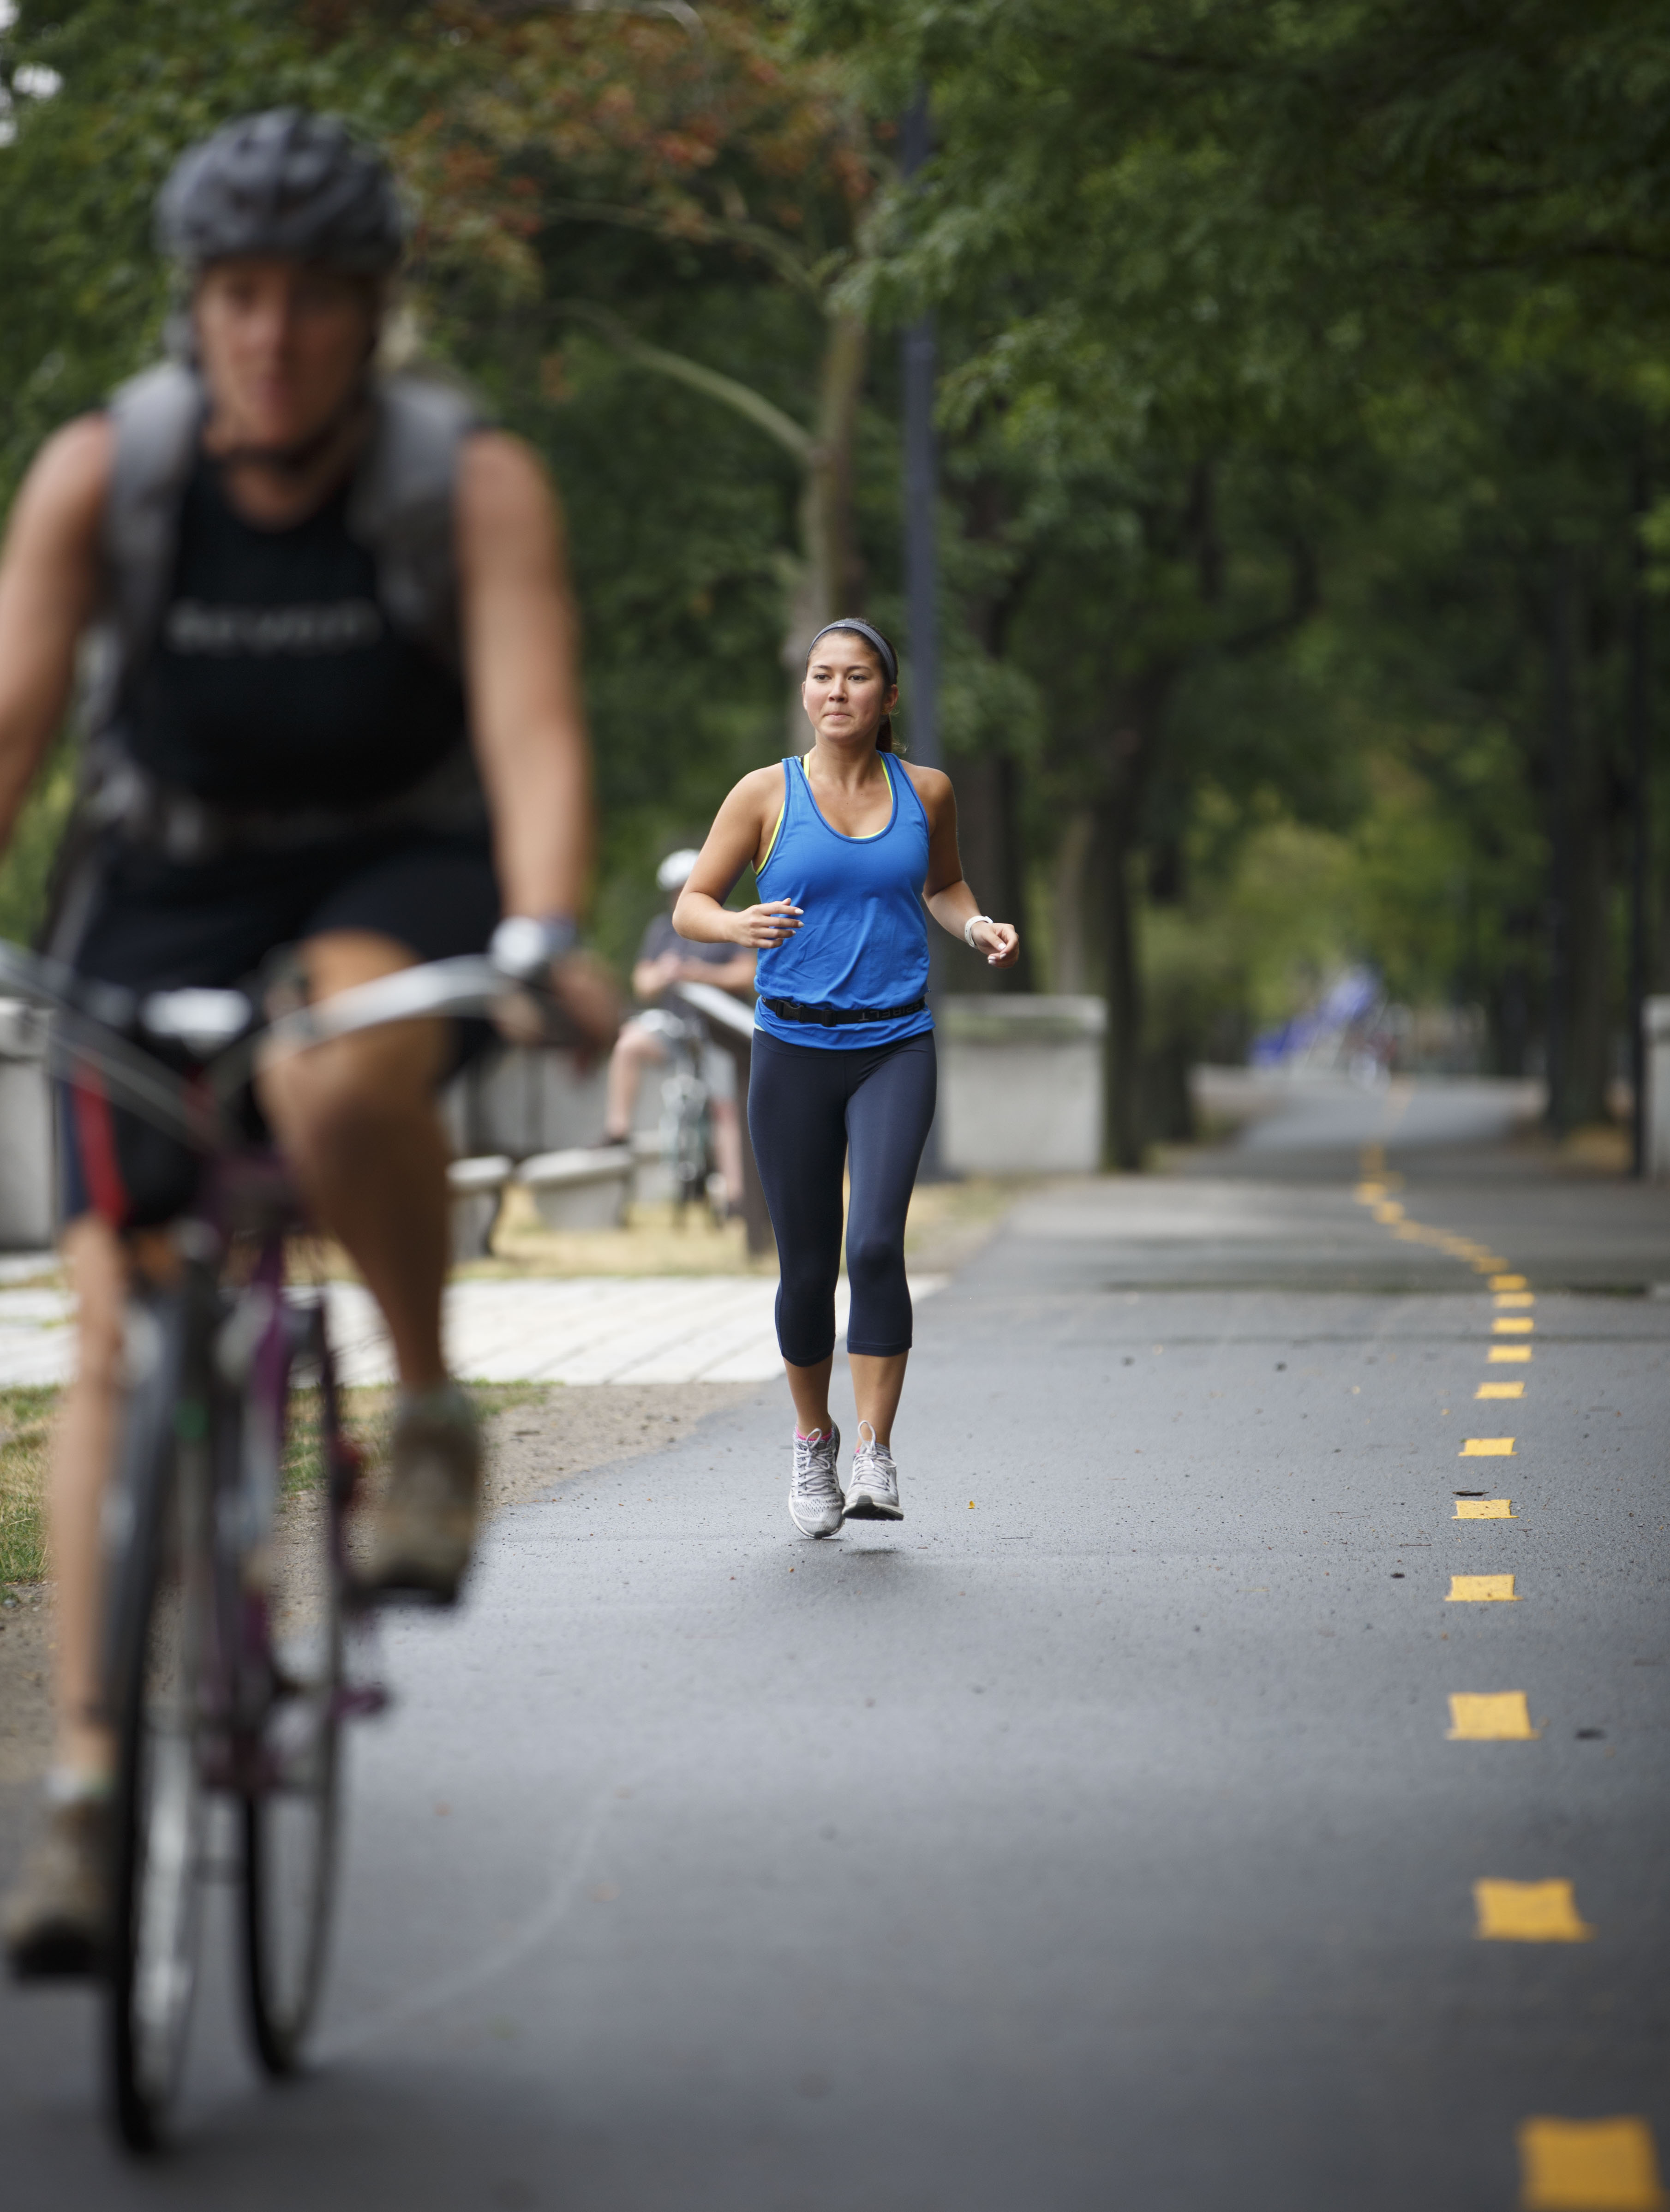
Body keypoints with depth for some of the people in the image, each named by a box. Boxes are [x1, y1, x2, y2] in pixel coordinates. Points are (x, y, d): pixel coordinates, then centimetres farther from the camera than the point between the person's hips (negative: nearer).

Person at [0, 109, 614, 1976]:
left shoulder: (473, 487, -15)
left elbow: (534, 730, -24)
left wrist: (542, 941, -42)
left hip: (401, 881, -2)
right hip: (166, 890, 2)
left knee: (338, 1084, -39)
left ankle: (432, 1409, -11)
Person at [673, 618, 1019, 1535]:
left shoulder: (925, 791, 6)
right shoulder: (766, 794, 0)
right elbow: (689, 906, 2)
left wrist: (977, 926, 3)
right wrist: (739, 925, -20)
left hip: (895, 1048, 0)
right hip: (794, 1048, 0)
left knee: (876, 1245, -20)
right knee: (807, 1267, 5)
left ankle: (876, 1459, -16)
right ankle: (812, 1440, 30)